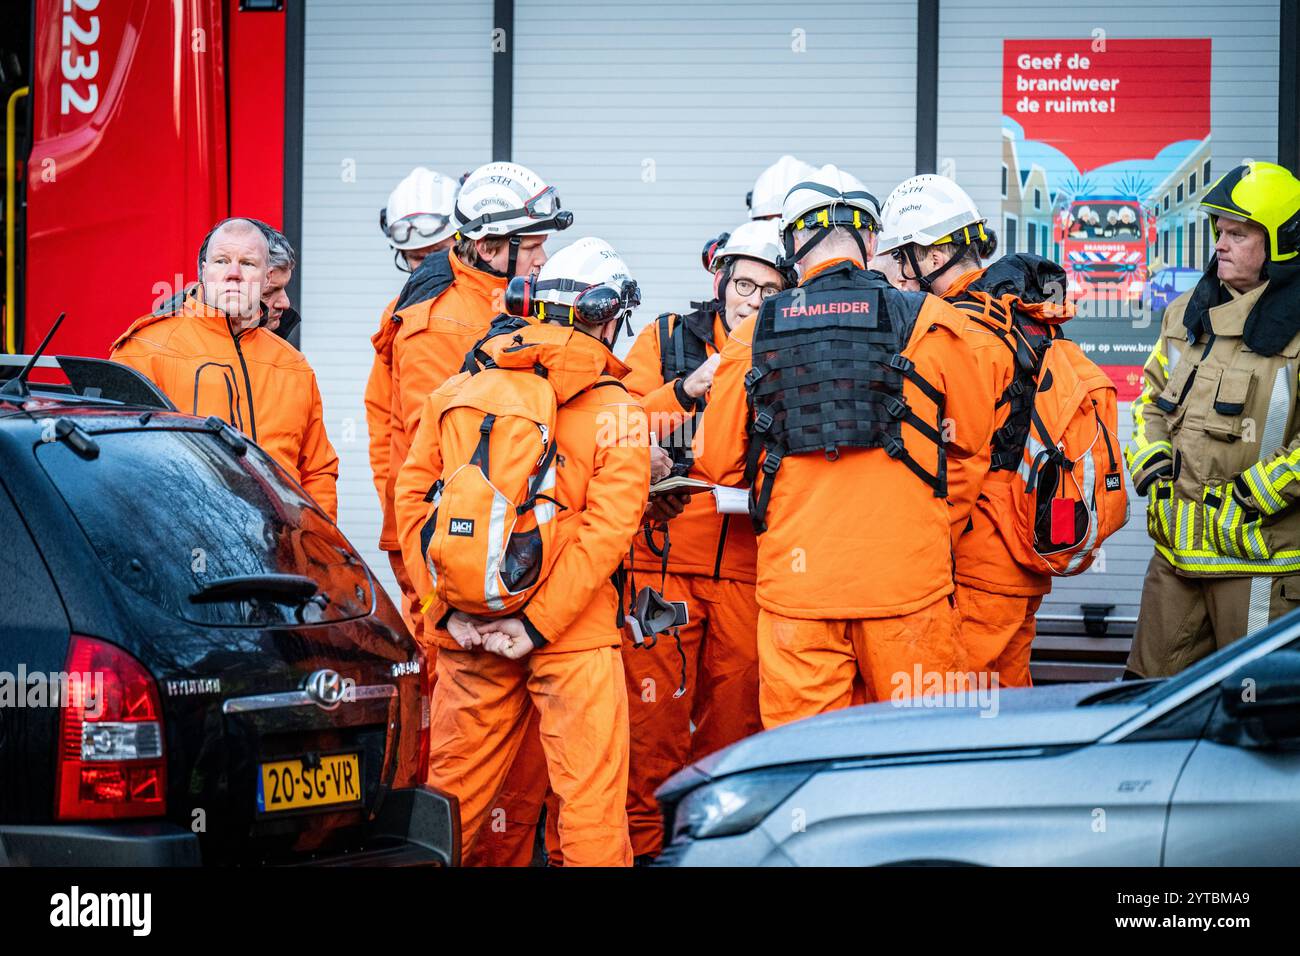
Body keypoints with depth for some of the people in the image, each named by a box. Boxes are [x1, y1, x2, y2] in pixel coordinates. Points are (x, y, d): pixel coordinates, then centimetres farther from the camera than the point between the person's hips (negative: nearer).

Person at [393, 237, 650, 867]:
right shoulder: (617, 412, -3)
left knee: (456, 788, 11)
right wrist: (536, 622, -10)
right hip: (576, 643, -3)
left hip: (466, 633, 3)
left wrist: (452, 609, -2)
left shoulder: (454, 392, 6)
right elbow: (606, 530, -10)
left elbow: (413, 499, 1)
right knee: (590, 797, 0)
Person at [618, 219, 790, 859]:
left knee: (737, 712, 3)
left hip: (748, 564, 2)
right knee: (655, 709, -4)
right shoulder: (666, 339, 9)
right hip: (664, 556, -2)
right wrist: (684, 390, -12)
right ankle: (643, 841, 5)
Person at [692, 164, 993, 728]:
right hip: (905, 576, -1)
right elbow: (972, 444, 12)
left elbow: (717, 461, 11)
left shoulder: (754, 334, 3)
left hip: (796, 574, 1)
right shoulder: (928, 322, 1)